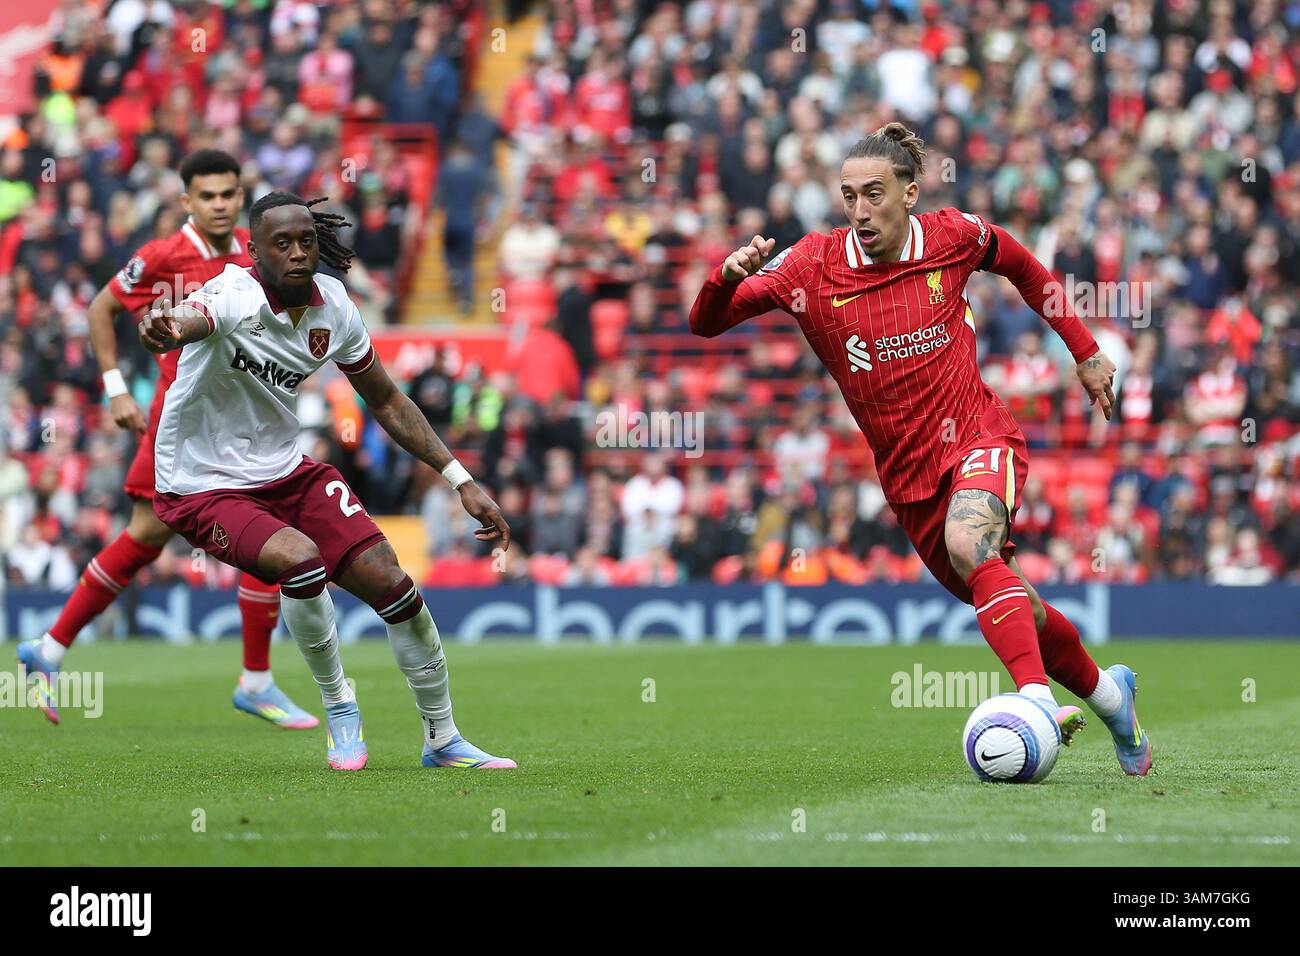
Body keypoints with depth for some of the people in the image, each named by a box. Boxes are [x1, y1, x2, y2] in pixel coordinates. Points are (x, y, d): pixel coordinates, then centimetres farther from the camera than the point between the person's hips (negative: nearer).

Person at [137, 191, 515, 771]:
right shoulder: (235, 298, -25)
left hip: (286, 470, 6)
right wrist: (166, 329, -76)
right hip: (204, 488, -6)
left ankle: (442, 741, 14)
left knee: (389, 581, -6)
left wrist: (460, 481, 6)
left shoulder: (333, 307, -5)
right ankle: (339, 708, -6)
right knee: (300, 559, -32)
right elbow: (188, 321, -50)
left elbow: (386, 402, 9)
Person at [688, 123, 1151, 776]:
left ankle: (1038, 698, -41)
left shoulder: (953, 237, -7)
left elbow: (1023, 268, 15)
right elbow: (706, 324, -10)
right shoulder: (813, 265, -8)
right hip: (907, 473, 3)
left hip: (979, 436, -3)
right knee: (1012, 611, 12)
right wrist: (728, 277, -32)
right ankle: (1107, 694, 37)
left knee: (966, 542, -35)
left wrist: (1085, 351, 16)